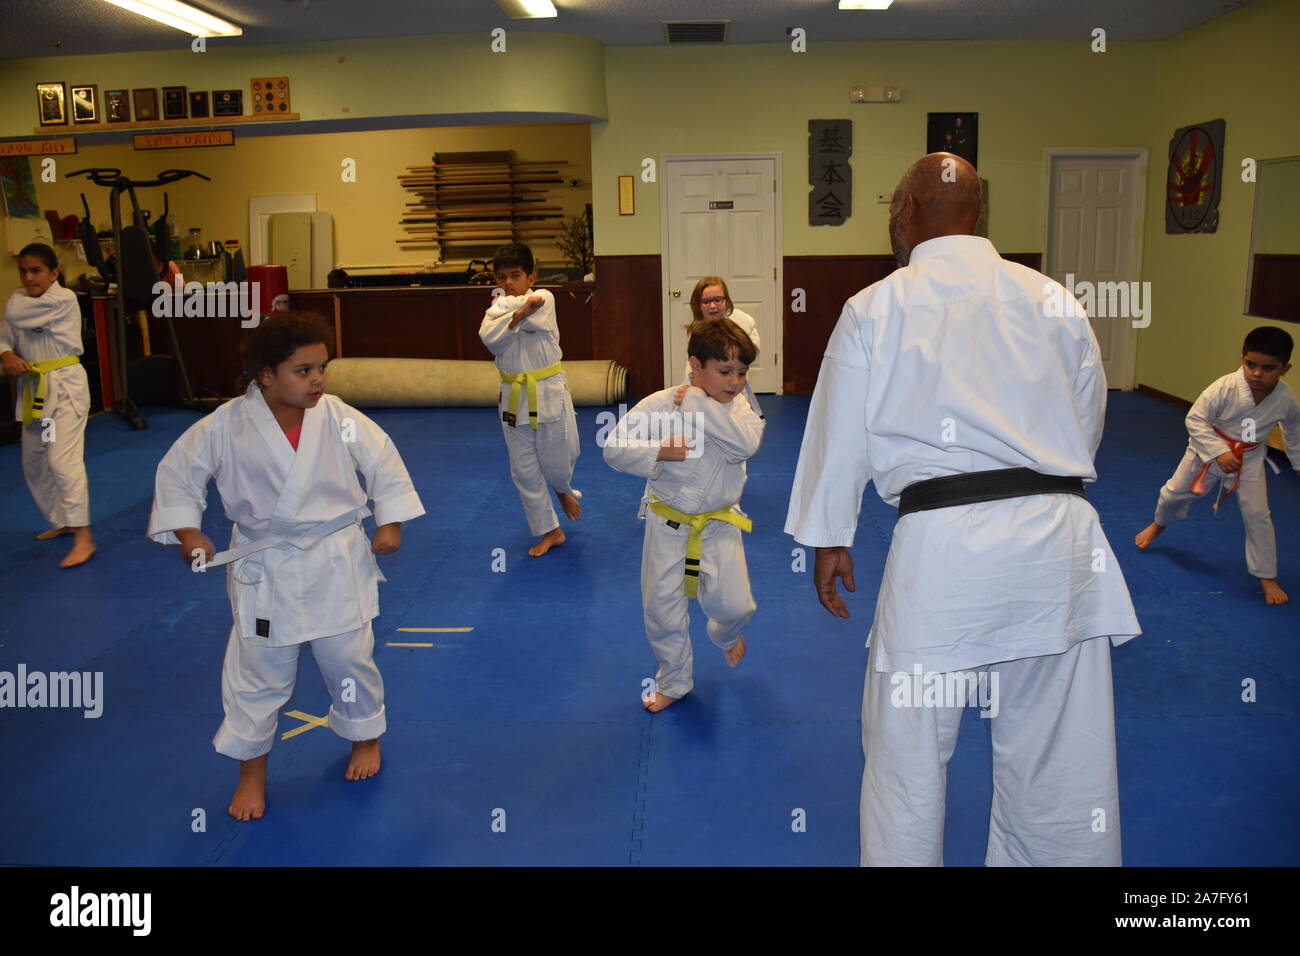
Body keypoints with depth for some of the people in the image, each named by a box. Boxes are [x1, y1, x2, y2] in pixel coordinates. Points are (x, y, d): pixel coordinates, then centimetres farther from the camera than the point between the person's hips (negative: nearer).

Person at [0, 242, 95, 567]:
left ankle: (83, 537, -16)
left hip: (64, 386, -8)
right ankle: (61, 521, 32)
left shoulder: (64, 300, -12)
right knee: (33, 464, 15)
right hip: (33, 390, 8)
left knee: (62, 459, -17)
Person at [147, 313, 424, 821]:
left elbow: (384, 462, -2)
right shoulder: (226, 425, -14)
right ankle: (252, 773, 33)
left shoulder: (340, 419, -13)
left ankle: (365, 738, 42)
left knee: (349, 660, 14)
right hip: (264, 570, 0)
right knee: (257, 674, 11)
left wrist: (389, 523, -3)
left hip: (336, 565, 1)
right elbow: (177, 472, -3)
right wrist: (187, 531, -9)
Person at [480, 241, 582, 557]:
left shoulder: (543, 299, -5)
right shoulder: (498, 306, 3)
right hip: (514, 397, 4)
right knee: (524, 469, 7)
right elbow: (491, 338, -17)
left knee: (556, 458, 4)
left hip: (548, 393, -4)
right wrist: (518, 313, -29)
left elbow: (532, 307, -27)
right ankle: (550, 532, 20)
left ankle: (563, 490, 43)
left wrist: (503, 306, -8)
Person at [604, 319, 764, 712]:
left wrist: (698, 403, -27)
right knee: (663, 609, 9)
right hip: (668, 524, 0)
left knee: (734, 605, -6)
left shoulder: (738, 409, -7)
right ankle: (673, 683, 34)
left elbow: (747, 443, -28)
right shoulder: (659, 404, -13)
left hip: (719, 524, 1)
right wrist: (659, 451, -29)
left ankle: (725, 635, 34)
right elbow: (614, 447, -14)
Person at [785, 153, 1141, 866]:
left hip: (941, 546, -3)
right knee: (1062, 763, 16)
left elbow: (838, 435, 6)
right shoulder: (1053, 300, 11)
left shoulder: (874, 310, 2)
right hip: (1060, 539, 4)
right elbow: (1087, 425, 18)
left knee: (907, 760, 13)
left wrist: (828, 540, 18)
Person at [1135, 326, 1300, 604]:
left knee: (1257, 515, -3)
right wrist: (1218, 452, -29)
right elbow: (1195, 418, -23)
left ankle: (1267, 578, 13)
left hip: (1250, 459, 1)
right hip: (1209, 449, -1)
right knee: (1175, 493, 12)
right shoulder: (1226, 386, -29)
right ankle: (1159, 524, 48)